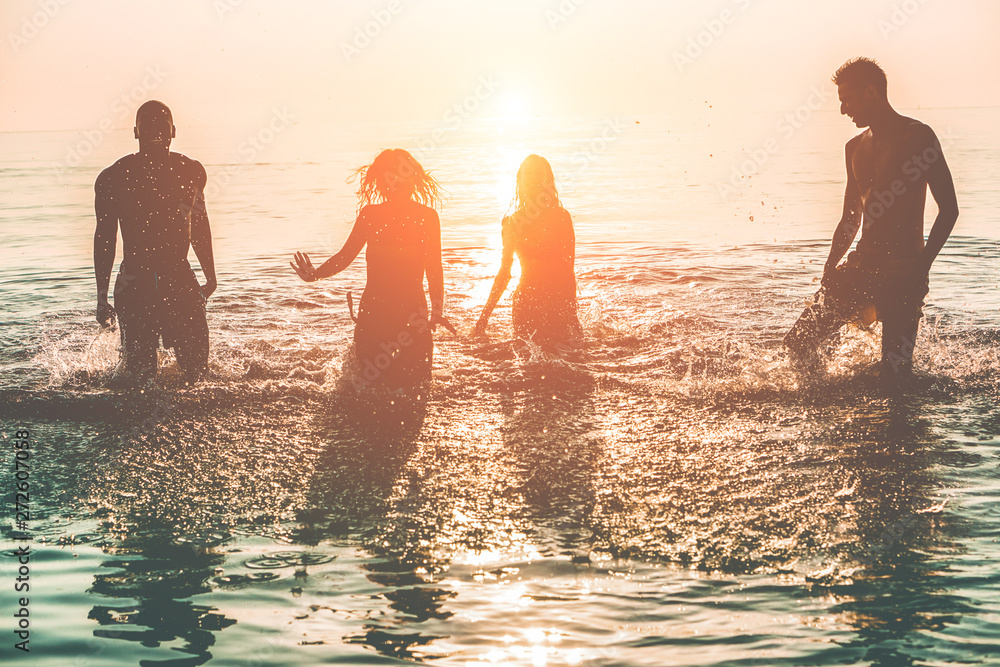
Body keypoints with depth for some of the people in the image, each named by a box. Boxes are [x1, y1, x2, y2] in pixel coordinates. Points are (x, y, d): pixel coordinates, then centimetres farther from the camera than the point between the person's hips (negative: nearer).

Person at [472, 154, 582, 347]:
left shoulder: (560, 217, -3)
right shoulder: (512, 221, 8)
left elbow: (568, 269, -7)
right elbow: (505, 270, 14)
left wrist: (572, 314, -16)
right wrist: (484, 316, 11)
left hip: (557, 301, -3)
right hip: (526, 300, 3)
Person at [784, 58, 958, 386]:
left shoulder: (918, 137, -7)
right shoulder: (856, 147, 14)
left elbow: (949, 209, -9)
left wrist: (920, 268, -17)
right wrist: (830, 271, 9)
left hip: (903, 273, -6)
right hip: (861, 266, 6)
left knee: (894, 373, -10)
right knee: (799, 341, 1)